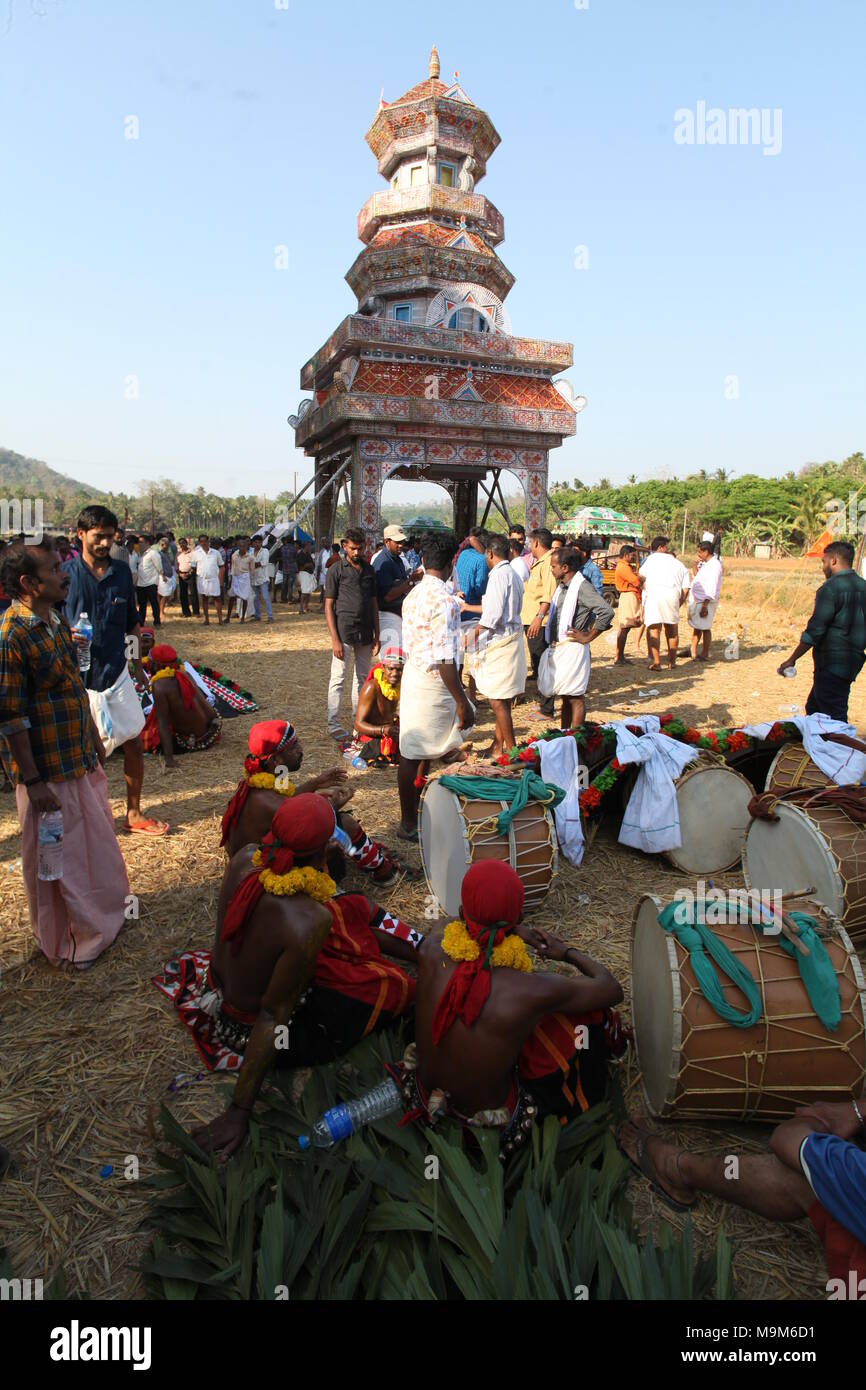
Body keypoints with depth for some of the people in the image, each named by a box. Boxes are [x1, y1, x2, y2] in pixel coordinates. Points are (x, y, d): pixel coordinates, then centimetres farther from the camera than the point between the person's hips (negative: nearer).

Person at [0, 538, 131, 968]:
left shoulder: (55, 620, 4)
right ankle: (68, 942, 28)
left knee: (94, 838, 23)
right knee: (58, 855, 9)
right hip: (48, 771, -8)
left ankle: (102, 908, 46)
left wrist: (95, 739, 19)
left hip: (79, 757, 9)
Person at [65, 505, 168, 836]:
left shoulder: (121, 571, 6)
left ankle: (134, 814, 24)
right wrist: (68, 638, -25)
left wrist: (138, 664, 14)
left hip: (117, 673, 4)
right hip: (79, 678, -4)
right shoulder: (67, 574, -7)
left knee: (134, 744, 8)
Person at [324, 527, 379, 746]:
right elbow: (329, 606, -6)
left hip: (365, 633, 5)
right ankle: (334, 725, 2)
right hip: (344, 633, -5)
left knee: (362, 678, 12)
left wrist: (376, 635, 9)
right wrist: (335, 639, -13)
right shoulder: (336, 570, -4)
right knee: (338, 679, -3)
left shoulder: (369, 570, 11)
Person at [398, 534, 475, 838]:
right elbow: (444, 659, -24)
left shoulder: (413, 595, 7)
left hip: (412, 675, 9)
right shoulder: (444, 600, -20)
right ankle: (409, 823, 15)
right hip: (433, 685, -9)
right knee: (414, 755, 2)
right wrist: (461, 702, -18)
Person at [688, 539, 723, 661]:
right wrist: (695, 565, 8)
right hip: (696, 600, 9)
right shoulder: (704, 564, 12)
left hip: (706, 602, -9)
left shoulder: (714, 565, -15)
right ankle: (693, 652, 19)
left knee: (705, 628, -1)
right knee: (696, 627, 12)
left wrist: (705, 605, -23)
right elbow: (695, 577, 24)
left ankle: (705, 653, 7)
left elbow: (712, 589, -20)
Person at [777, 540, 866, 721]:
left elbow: (815, 630, -17)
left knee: (834, 719, -4)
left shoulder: (831, 588, -15)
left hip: (832, 664, -9)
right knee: (813, 708, 20)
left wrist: (792, 659, -10)